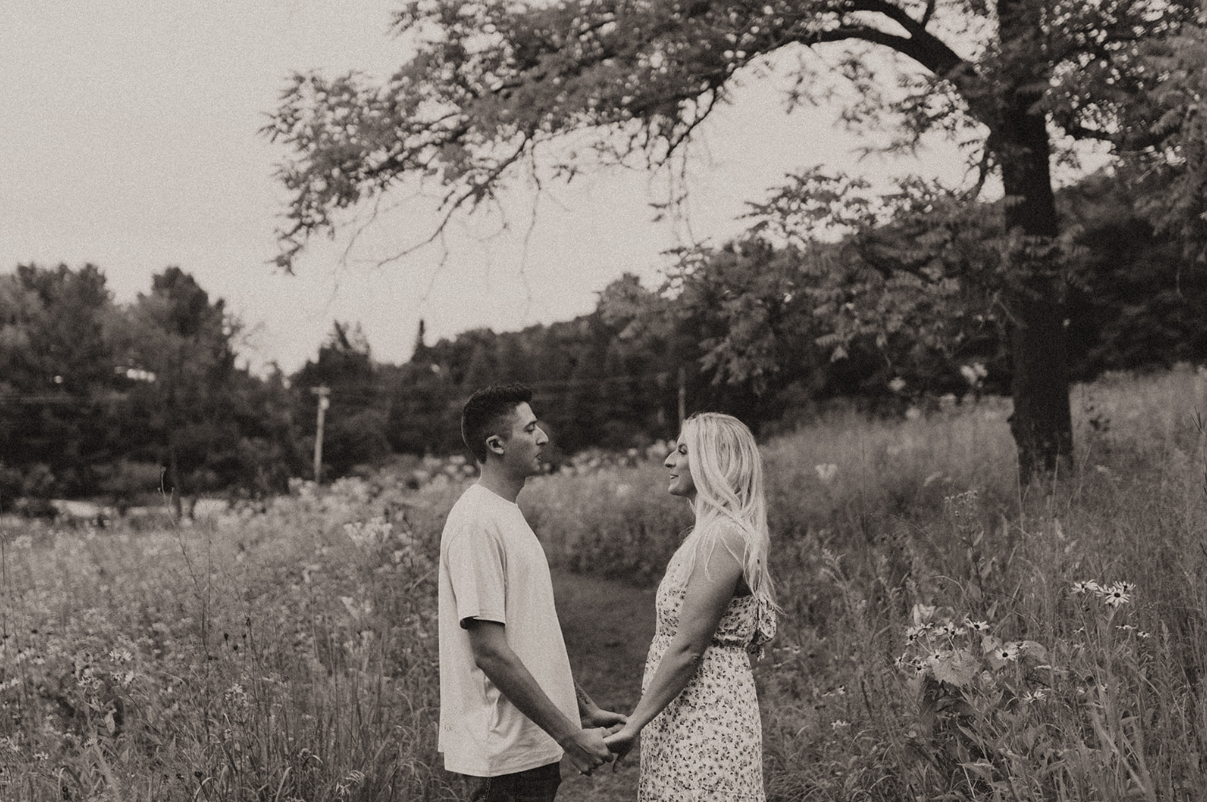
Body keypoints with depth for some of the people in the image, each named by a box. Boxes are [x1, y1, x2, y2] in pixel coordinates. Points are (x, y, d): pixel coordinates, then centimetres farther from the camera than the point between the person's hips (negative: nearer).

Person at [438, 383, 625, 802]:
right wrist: (570, 736, -19)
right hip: (505, 751, -9)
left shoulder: (508, 515, 13)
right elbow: (490, 653, -22)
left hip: (533, 747, 9)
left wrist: (586, 710, 17)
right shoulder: (475, 524, -17)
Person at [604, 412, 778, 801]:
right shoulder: (707, 534, 14)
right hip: (684, 720, 9)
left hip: (706, 723, -9)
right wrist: (636, 720, 18)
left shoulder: (723, 538, -17)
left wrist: (632, 727, -16)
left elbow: (687, 648, -19)